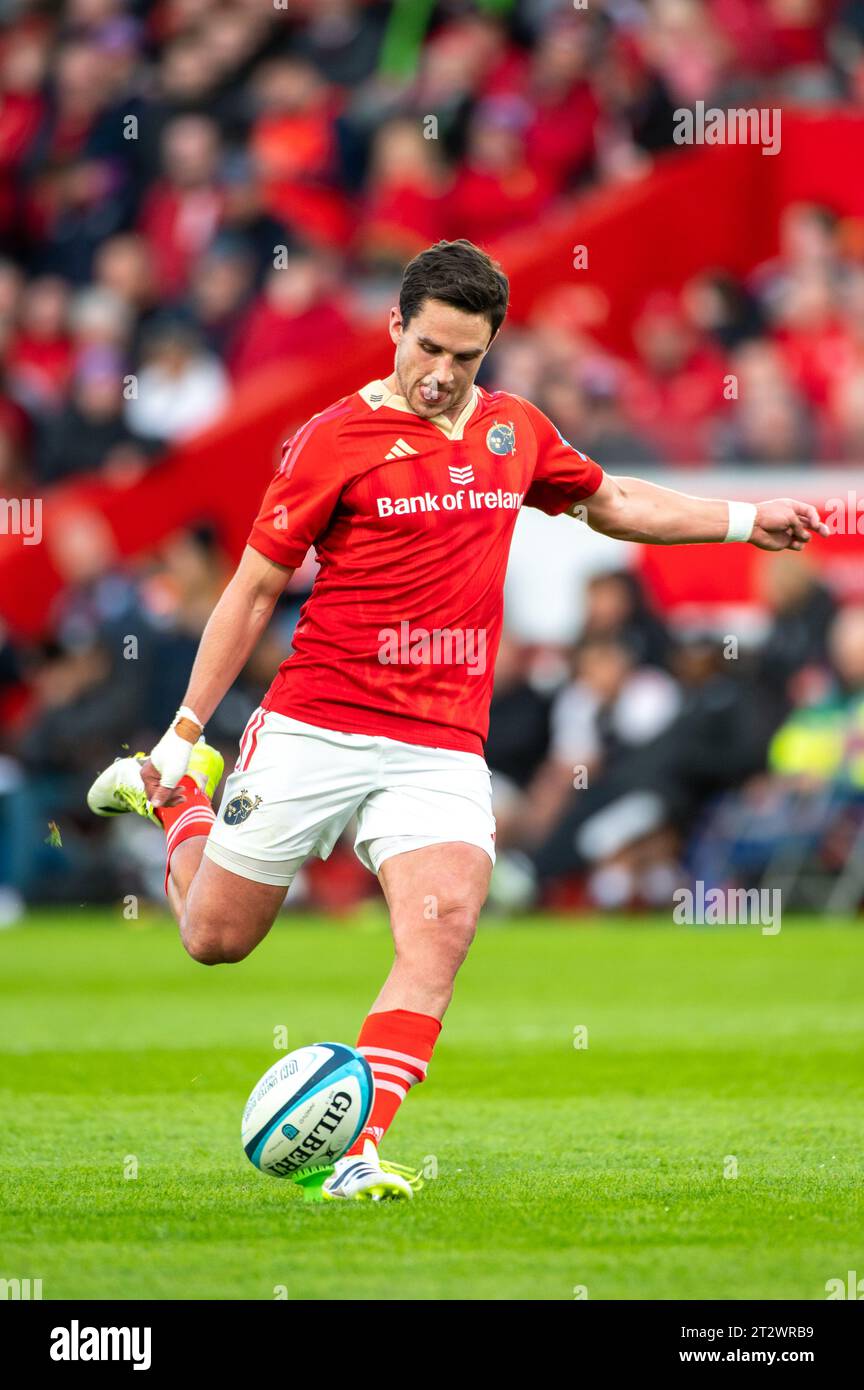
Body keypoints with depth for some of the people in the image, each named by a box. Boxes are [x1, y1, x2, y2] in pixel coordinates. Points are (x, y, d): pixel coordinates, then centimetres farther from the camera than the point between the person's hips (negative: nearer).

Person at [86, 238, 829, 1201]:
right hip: (315, 731, -3)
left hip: (443, 750, 3)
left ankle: (356, 1155, -23)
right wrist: (186, 731, 0)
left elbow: (612, 503, 29)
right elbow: (254, 587, 0)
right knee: (215, 936, 8)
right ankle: (175, 791, 40)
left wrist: (743, 521, 20)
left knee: (442, 928, -21)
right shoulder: (335, 441, -6)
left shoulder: (515, 430, 9)